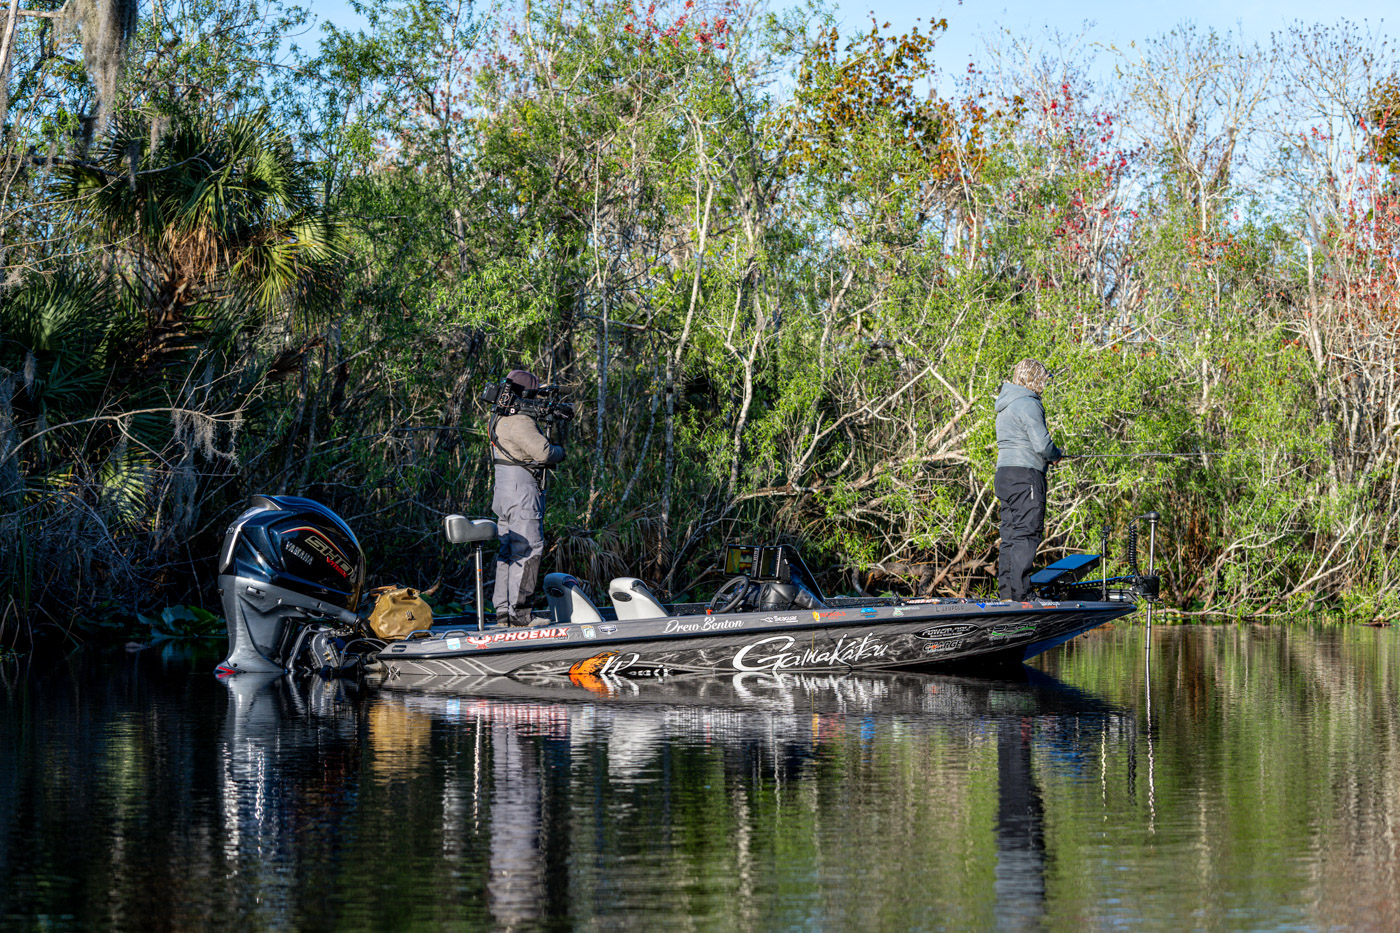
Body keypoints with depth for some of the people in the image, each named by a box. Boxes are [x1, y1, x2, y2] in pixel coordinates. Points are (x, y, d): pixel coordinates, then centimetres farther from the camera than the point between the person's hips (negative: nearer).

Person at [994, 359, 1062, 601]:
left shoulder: (1005, 406, 20)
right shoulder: (1028, 404, -11)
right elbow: (1042, 444, -17)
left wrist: (1048, 454, 17)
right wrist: (1057, 454, 3)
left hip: (1004, 472, 10)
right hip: (1025, 474, -10)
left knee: (1010, 535, 10)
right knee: (1026, 534, -11)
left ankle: (1005, 592, 9)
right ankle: (1019, 594, -16)